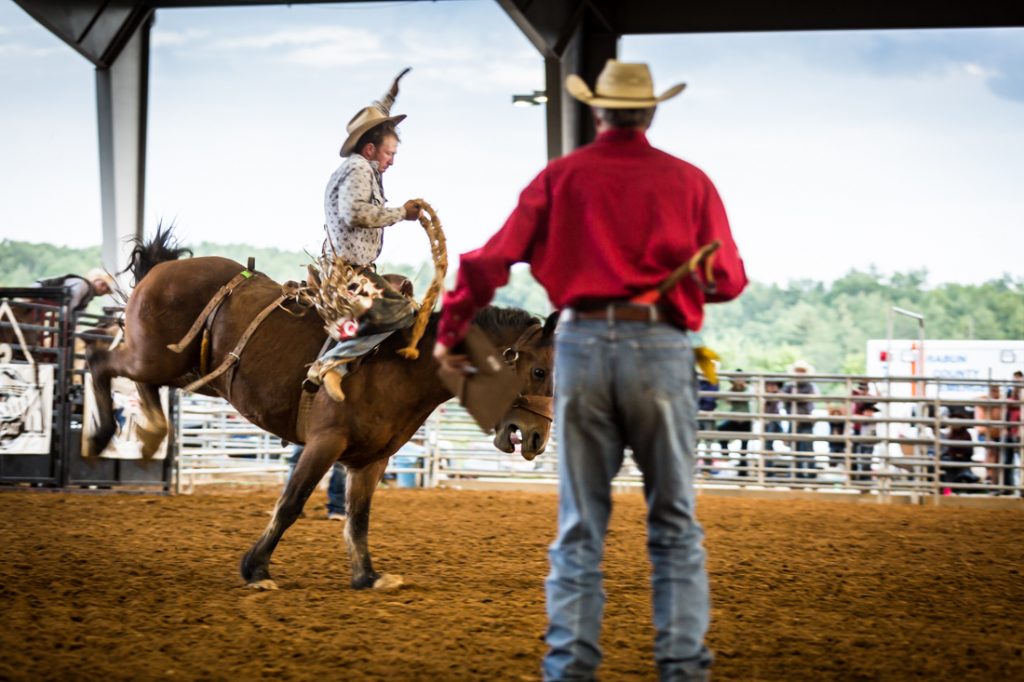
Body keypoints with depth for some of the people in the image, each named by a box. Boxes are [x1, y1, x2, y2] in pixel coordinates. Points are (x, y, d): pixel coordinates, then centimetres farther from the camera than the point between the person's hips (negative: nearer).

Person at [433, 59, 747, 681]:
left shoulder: (562, 177, 7)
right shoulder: (689, 181, 6)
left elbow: (489, 261, 3)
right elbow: (729, 280, 8)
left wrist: (450, 333, 16)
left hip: (581, 346, 1)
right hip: (661, 346, -1)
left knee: (580, 526, 6)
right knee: (676, 525, 6)